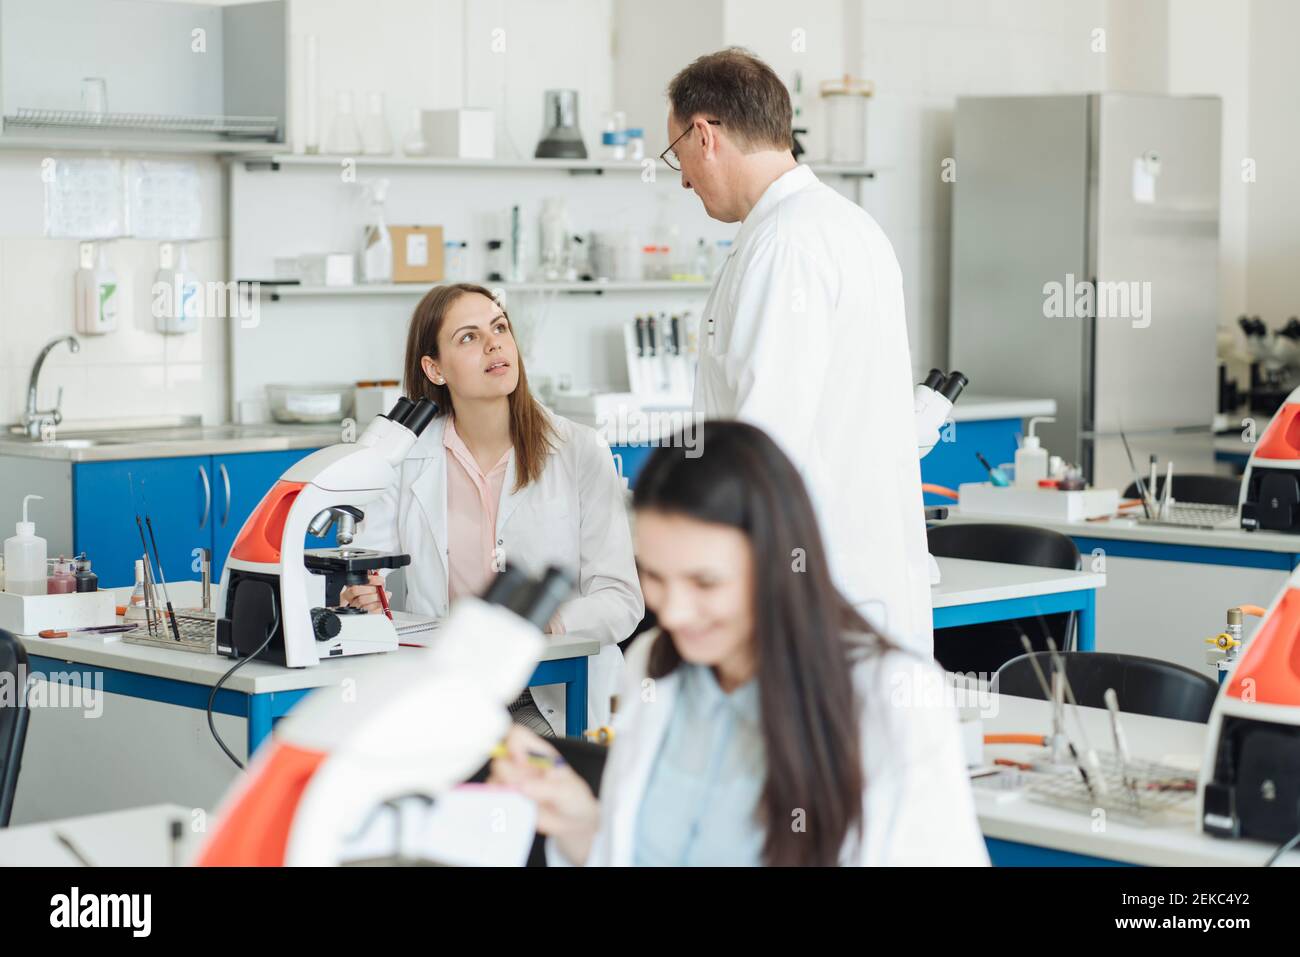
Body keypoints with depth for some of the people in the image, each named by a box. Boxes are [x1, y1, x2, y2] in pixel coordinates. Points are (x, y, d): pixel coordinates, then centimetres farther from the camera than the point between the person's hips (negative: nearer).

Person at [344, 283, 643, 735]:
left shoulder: (580, 452, 0)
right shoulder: (406, 456, 5)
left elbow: (620, 601, -4)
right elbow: (364, 572, 2)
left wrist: (549, 620, -25)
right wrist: (359, 598, -22)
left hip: (554, 697, -2)